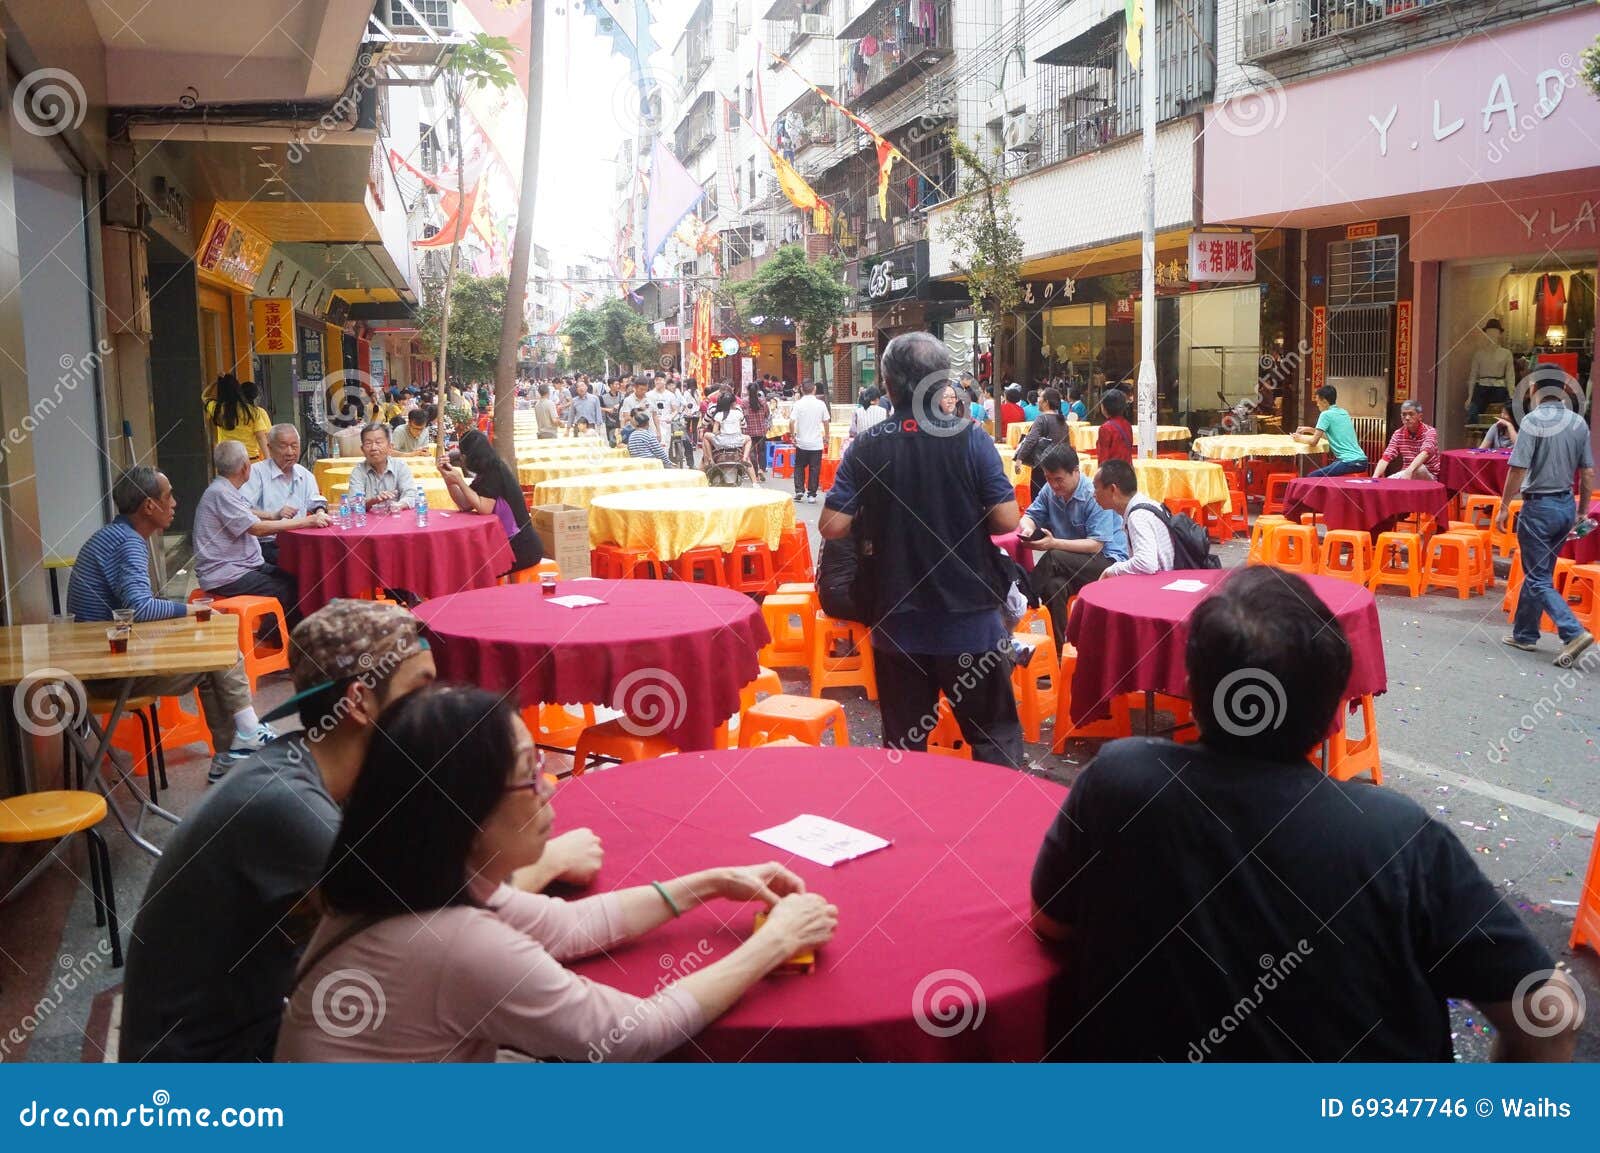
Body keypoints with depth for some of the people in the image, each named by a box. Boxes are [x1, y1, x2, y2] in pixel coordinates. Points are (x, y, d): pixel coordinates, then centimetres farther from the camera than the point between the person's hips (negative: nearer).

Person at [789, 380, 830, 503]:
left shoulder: (798, 404, -7)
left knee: (799, 467, 15)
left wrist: (792, 435, 1)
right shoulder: (821, 404, -2)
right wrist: (826, 436, 18)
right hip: (816, 442, 0)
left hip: (801, 442, 0)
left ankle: (799, 490, 6)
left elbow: (791, 422, -13)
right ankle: (811, 495, 7)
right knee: (814, 469, 6)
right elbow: (826, 422, 4)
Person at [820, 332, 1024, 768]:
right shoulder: (971, 438, -10)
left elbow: (832, 526, -7)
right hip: (970, 620, -1)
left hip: (898, 622, 2)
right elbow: (1007, 521, -12)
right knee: (996, 740, 12)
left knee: (904, 746, 13)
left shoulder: (867, 447, -5)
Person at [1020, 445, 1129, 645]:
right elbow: (1029, 516, 9)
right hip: (1073, 562, 5)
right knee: (1053, 585, -30)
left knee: (1053, 558, -31)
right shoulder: (1050, 490, 0)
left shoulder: (1095, 495, -18)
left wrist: (1054, 543, -33)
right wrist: (1028, 529, -18)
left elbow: (1096, 545, -22)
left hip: (1108, 560, -5)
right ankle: (1059, 646, -21)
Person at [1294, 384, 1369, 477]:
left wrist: (1300, 438, 12)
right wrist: (1310, 430, 29)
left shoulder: (1326, 414, -6)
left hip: (1349, 463, -9)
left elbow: (1314, 442, -7)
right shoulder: (1343, 413, 18)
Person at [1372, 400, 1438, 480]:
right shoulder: (1398, 434, 3)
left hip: (1429, 477, -3)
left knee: (1419, 469, -37)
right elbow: (1386, 457, -6)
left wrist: (1409, 471, -49)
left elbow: (1424, 454, -31)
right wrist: (1375, 477, -25)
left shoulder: (1430, 432, -11)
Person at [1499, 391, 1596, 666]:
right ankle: (1525, 633, 25)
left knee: (1538, 579, -2)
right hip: (1567, 506, 7)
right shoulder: (1579, 423, 6)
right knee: (1537, 572, 17)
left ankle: (1574, 633, -15)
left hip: (1539, 506, -7)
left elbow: (1518, 468, -17)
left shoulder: (1533, 419, -12)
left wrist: (1504, 507, -8)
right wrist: (1582, 512, 17)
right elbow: (1588, 473, 8)